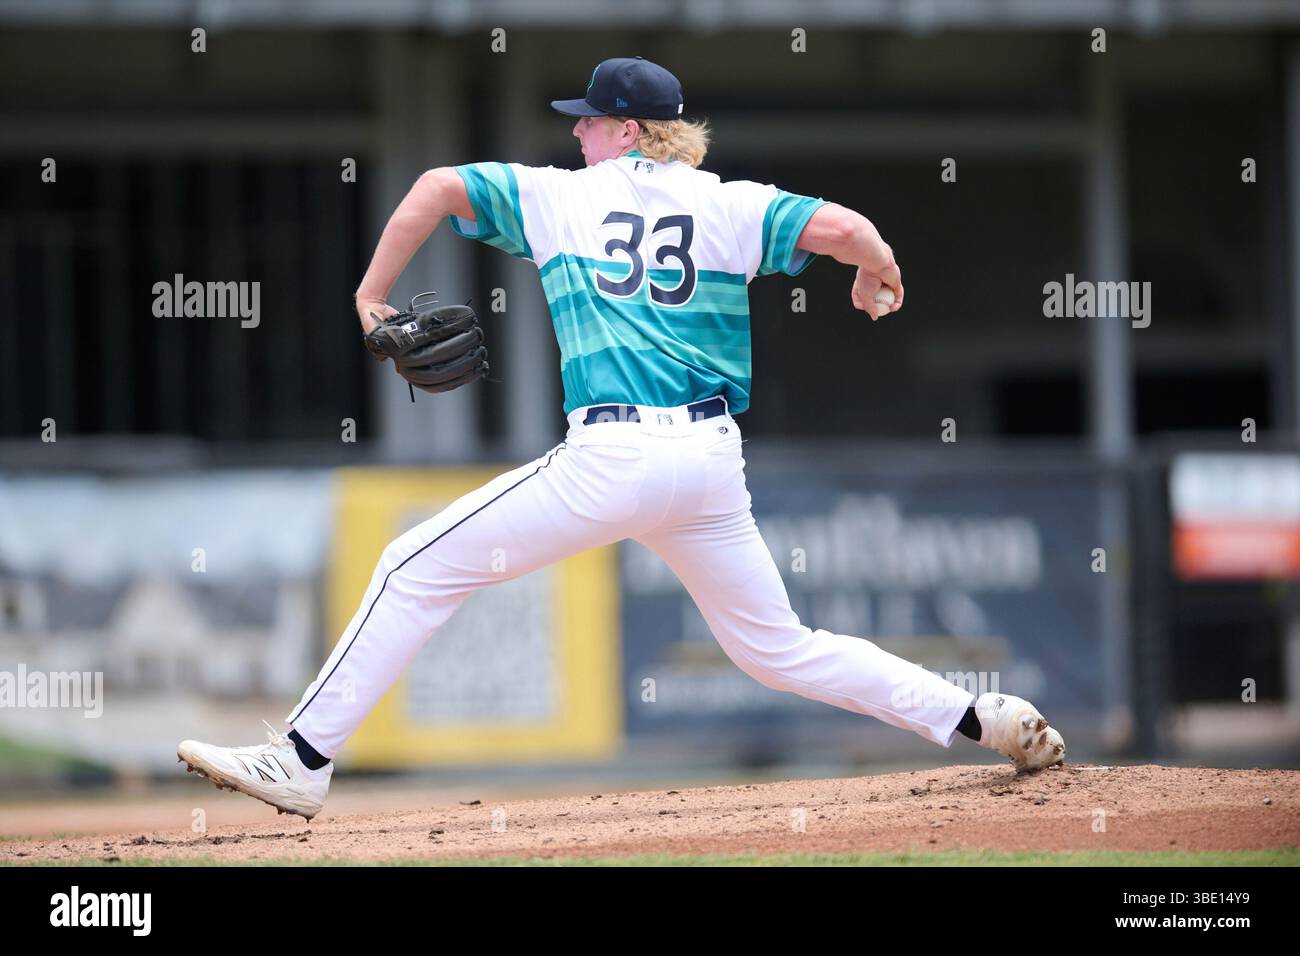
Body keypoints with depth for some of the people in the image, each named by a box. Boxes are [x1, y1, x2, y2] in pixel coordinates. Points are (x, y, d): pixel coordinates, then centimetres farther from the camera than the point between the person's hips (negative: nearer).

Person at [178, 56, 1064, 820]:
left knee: (419, 569, 4)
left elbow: (440, 186, 1)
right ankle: (981, 717, 11)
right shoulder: (730, 207, 10)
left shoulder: (561, 196, 7)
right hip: (713, 462, 4)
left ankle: (304, 758, -3)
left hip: (610, 459, -4)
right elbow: (840, 226, -3)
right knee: (780, 649, 19)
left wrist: (373, 296, 9)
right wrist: (877, 281, 19)